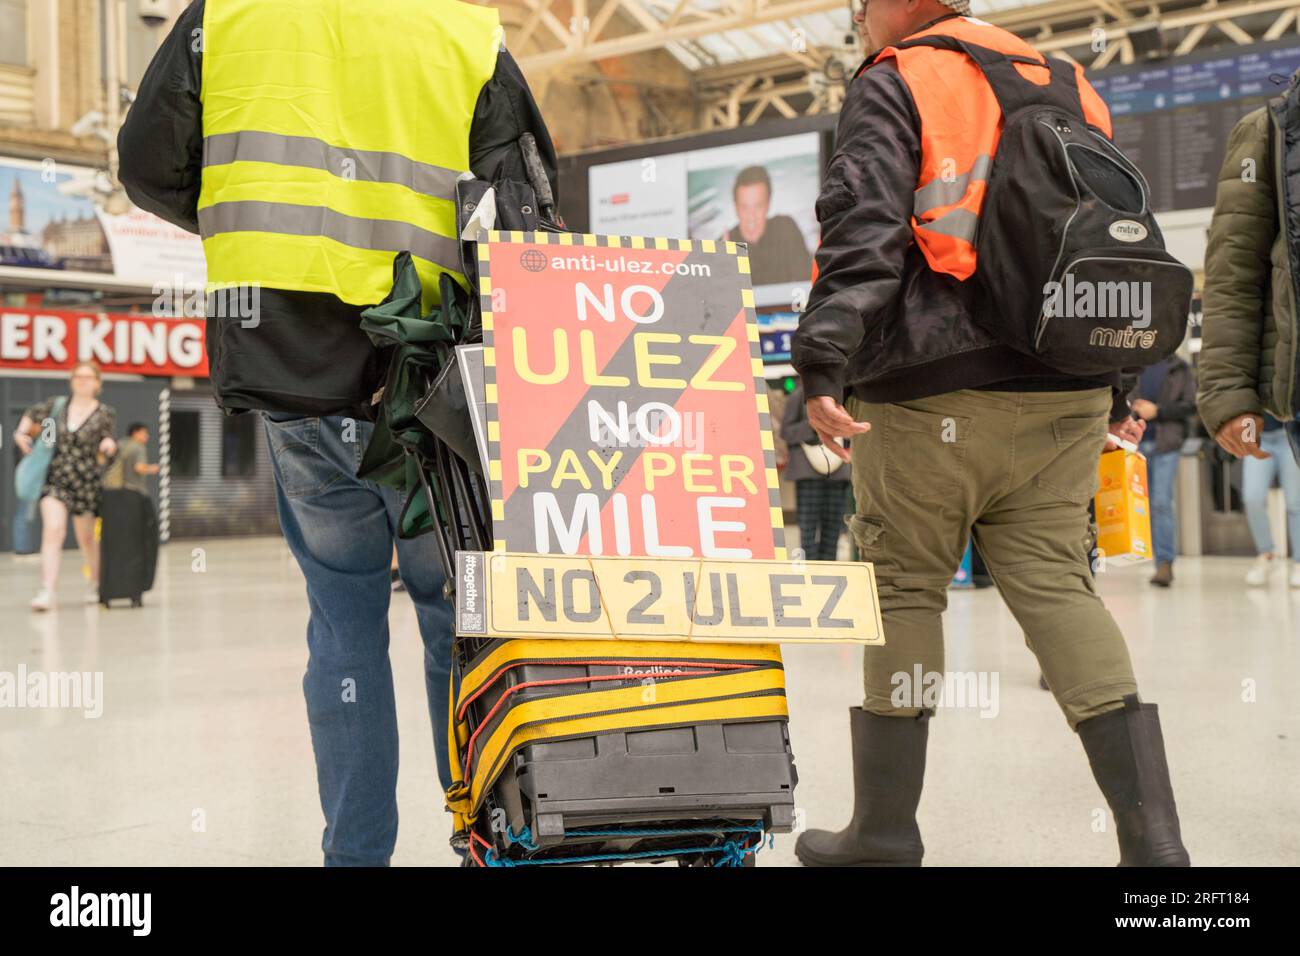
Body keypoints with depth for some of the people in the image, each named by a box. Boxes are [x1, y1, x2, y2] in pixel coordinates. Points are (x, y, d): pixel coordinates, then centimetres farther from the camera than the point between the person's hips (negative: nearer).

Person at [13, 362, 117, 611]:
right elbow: (31, 414, 21)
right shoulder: (57, 406, 4)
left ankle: (95, 582, 40)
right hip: (55, 478, 1)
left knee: (86, 537, 14)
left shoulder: (105, 414, -2)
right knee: (52, 531, -18)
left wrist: (109, 445, -16)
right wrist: (21, 433, 5)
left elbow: (106, 438, 6)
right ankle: (47, 591, -24)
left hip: (87, 482, 0)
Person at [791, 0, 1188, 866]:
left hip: (936, 395, -6)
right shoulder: (1064, 86, 21)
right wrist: (1117, 391, 28)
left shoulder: (892, 85, 1)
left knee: (903, 590, 4)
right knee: (1058, 588, 5)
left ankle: (885, 833, 12)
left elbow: (863, 233, -14)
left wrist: (824, 365, -21)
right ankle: (1154, 837, -1)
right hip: (1066, 396, 6)